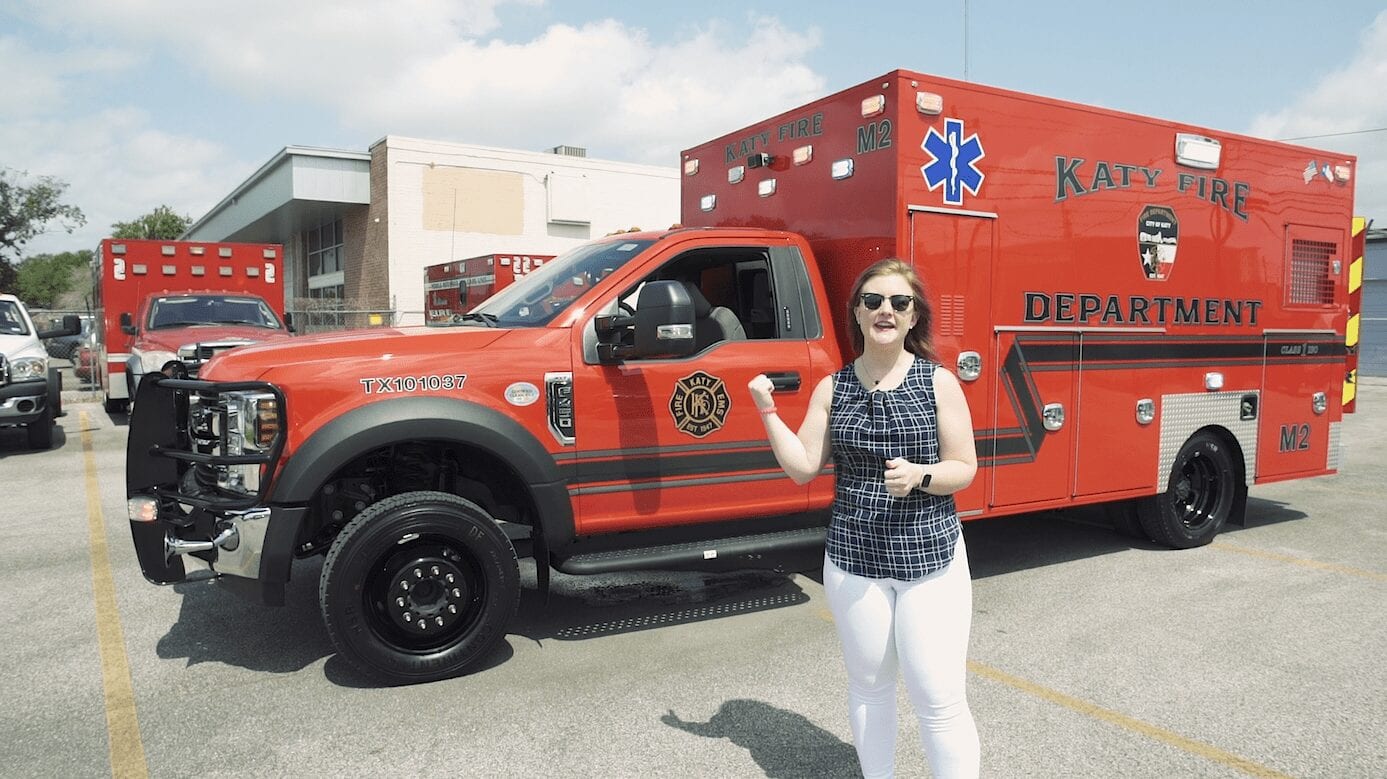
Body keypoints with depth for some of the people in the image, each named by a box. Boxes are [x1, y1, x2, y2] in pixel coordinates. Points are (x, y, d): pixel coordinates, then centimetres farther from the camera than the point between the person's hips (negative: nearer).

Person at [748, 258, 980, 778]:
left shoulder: (939, 382, -3)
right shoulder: (832, 389, 4)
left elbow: (964, 469, -2)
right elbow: (802, 468, 1)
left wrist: (918, 475, -22)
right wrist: (767, 410, -6)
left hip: (932, 559, -2)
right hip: (853, 561, 3)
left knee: (939, 696, -3)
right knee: (868, 685, 16)